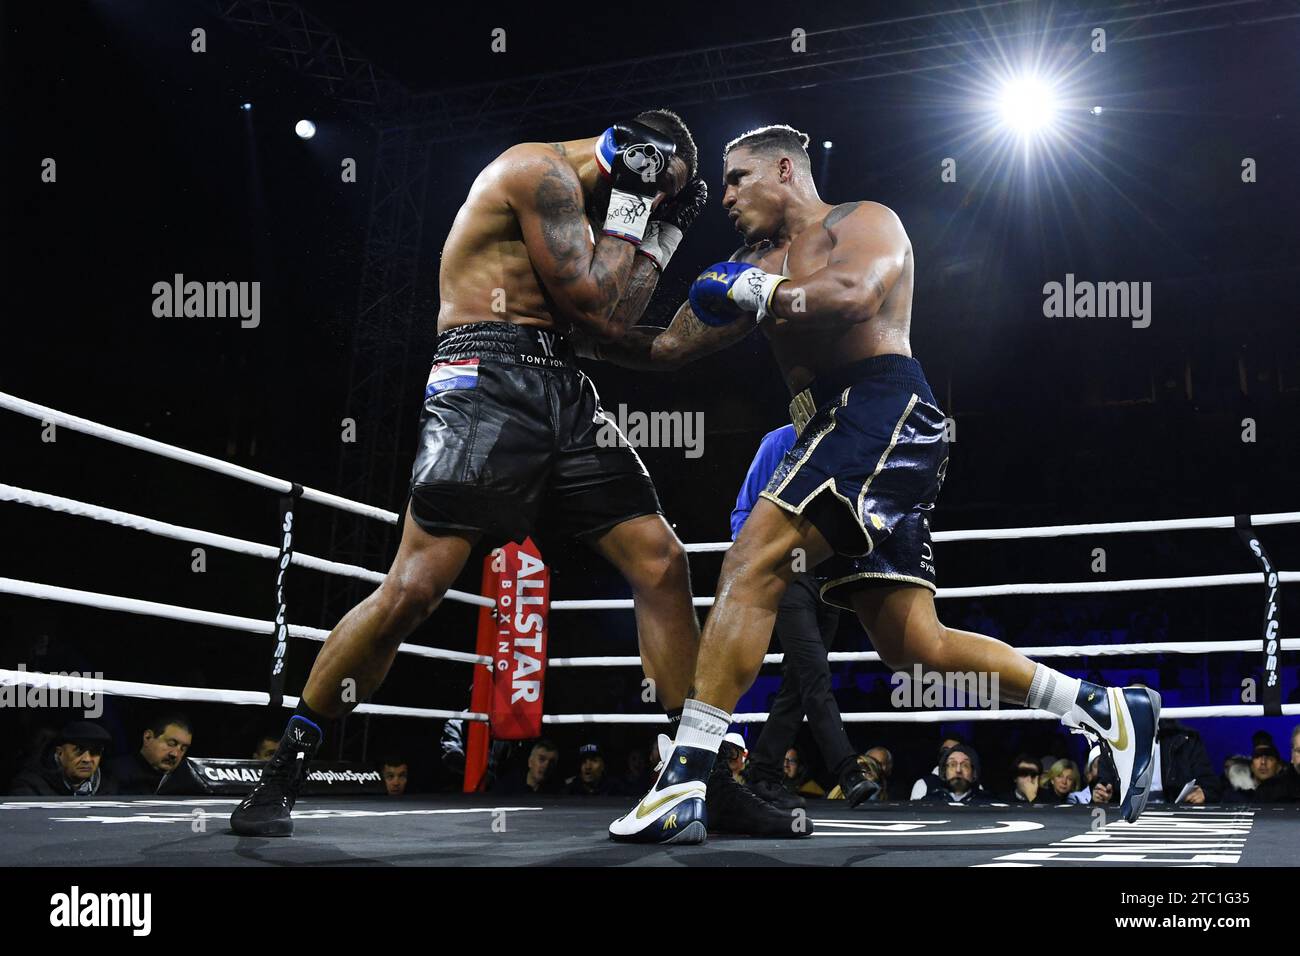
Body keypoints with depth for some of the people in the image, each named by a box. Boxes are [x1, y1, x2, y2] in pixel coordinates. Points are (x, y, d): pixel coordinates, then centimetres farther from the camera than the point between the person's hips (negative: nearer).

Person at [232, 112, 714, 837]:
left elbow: (614, 324, 20)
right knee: (414, 587, -17)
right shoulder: (543, 170, -5)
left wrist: (662, 232, 20)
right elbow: (595, 307, -10)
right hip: (488, 378, -9)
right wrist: (630, 209, 0)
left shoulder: (580, 205, 24)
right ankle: (283, 773, -4)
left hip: (565, 390, 9)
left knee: (663, 563, -1)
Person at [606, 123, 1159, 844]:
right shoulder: (756, 264, 27)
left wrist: (756, 293, -7)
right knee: (912, 644, 5)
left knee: (751, 566, -22)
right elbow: (669, 345, 21)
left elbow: (855, 296, -17)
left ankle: (684, 782, -26)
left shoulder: (864, 220, 6)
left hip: (882, 405, -9)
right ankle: (1108, 710, 13)